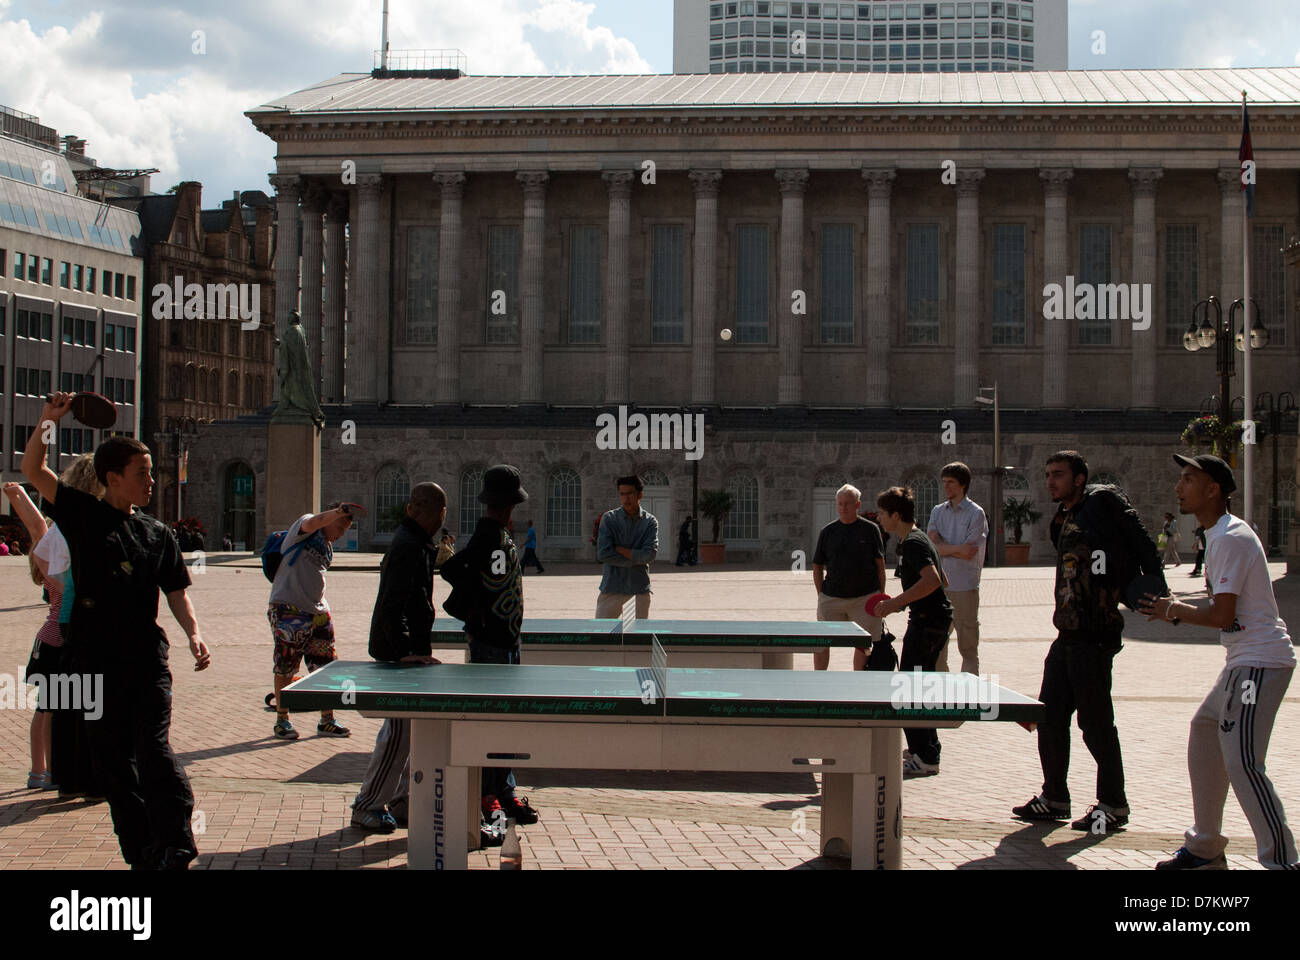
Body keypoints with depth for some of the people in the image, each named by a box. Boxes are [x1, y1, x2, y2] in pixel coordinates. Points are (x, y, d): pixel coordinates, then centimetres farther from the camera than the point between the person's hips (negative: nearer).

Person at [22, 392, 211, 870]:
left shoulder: (157, 534, 10)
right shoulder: (84, 516, 5)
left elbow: (176, 593, 8)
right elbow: (33, 470, -1)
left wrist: (193, 634, -9)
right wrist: (48, 420, -12)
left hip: (147, 660, 0)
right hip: (96, 660, 1)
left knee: (154, 751, -12)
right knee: (111, 759, 5)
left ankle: (175, 851, -11)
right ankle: (140, 853, 14)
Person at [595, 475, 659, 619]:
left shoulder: (650, 522, 1)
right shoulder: (609, 519, -1)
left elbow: (650, 554, -12)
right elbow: (603, 554, -11)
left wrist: (618, 549, -12)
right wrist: (635, 559, -10)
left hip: (640, 588, 1)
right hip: (613, 587, -1)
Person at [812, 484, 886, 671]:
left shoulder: (870, 529, 2)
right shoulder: (827, 532, 5)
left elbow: (880, 564, 6)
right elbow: (817, 567, 10)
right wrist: (821, 596, 2)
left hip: (865, 597, -1)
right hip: (831, 598, 1)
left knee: (862, 645, 2)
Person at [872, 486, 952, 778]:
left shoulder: (912, 543, -16)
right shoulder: (916, 540, 16)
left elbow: (932, 580, -30)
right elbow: (942, 581, 22)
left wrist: (896, 602, -27)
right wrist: (903, 602, 20)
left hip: (928, 622, -11)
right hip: (938, 619, 11)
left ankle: (925, 759, -8)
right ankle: (926, 746, 31)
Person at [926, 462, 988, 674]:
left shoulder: (976, 513, -3)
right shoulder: (938, 511, 13)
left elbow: (969, 554, -10)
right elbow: (933, 545, 0)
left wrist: (944, 548, -3)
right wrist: (957, 549, -11)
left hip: (965, 587, -5)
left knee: (968, 646, -1)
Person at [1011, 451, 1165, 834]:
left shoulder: (1103, 501, -7)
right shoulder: (1062, 519, 16)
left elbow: (1141, 544, -10)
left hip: (1094, 634, -9)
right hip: (1067, 634, 9)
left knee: (1095, 722, -1)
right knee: (1049, 717, 12)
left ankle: (1113, 805, 12)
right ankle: (1054, 798, 24)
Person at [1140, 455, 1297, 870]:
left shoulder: (1230, 538, -17)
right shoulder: (1218, 534, 15)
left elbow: (1222, 616, -21)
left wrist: (1176, 611, -4)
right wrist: (1179, 610, 10)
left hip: (1260, 662, -11)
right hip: (1243, 661, 11)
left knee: (1241, 762, -17)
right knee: (1203, 734, 18)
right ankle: (1205, 848, 28)